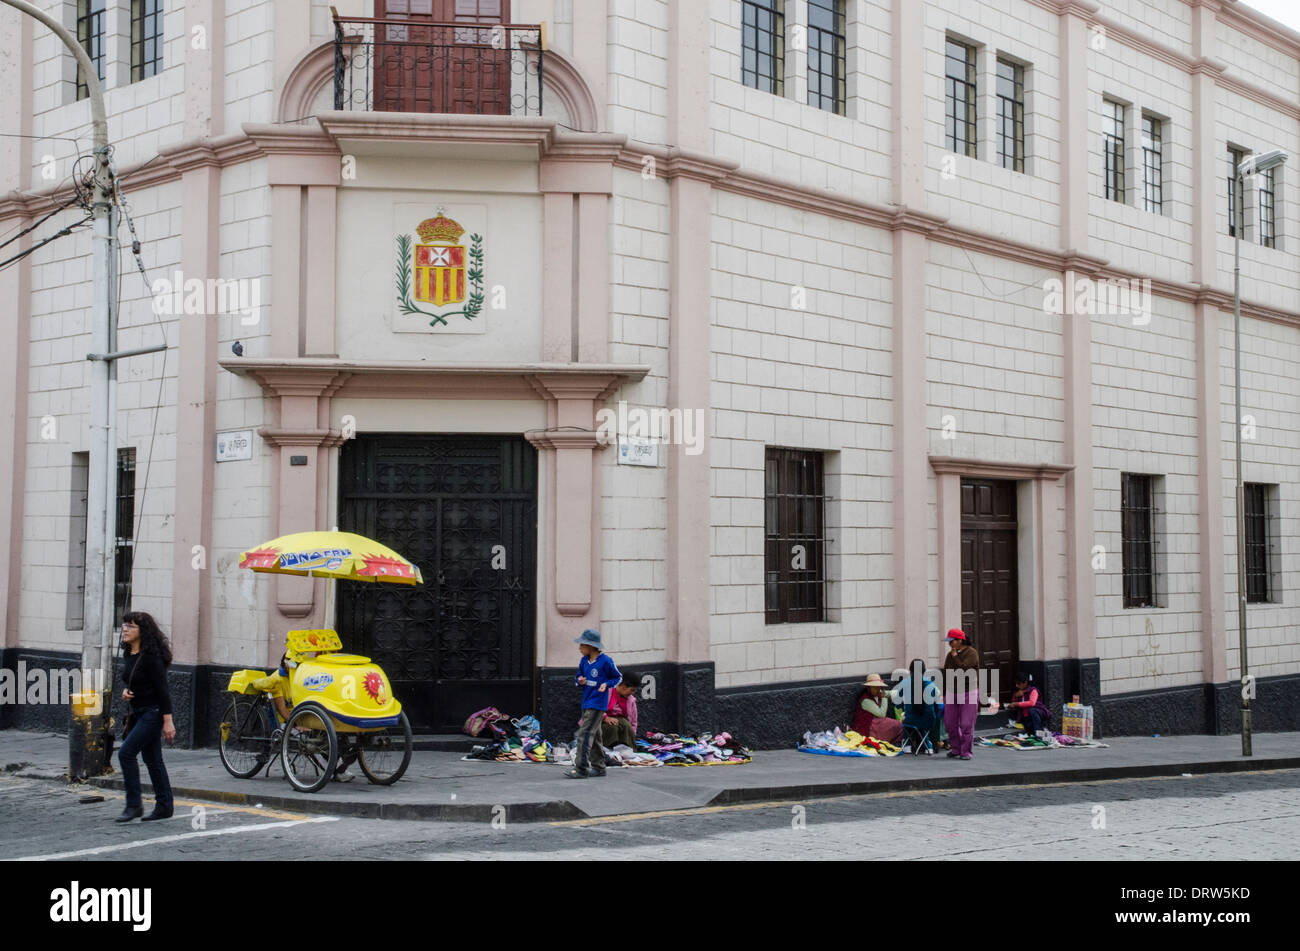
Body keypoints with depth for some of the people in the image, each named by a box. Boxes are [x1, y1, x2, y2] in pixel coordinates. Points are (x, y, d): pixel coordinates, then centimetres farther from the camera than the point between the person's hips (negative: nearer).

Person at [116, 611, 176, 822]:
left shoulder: (150, 657, -19)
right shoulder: (130, 654, 7)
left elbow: (162, 689, -20)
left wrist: (168, 721, -22)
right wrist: (126, 691, 0)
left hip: (153, 712, -9)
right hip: (139, 713, 9)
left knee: (126, 753, -13)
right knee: (152, 758, 11)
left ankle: (134, 805, -5)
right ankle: (165, 806, 18)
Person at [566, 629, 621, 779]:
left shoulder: (605, 661, -12)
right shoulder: (584, 661, 8)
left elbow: (618, 678, 0)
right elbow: (578, 678, 18)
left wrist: (606, 684, -18)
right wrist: (580, 681, -5)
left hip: (598, 704, -8)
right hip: (586, 703, 8)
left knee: (585, 734, -14)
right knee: (594, 736, 13)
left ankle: (581, 768, -14)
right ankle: (598, 767, 22)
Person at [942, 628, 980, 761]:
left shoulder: (972, 653, -9)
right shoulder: (950, 655, 9)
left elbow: (963, 669, -24)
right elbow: (946, 674, 15)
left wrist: (955, 657, -13)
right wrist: (944, 694, 15)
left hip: (968, 693, -6)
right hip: (952, 693, 6)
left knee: (967, 724, -6)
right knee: (950, 723, 5)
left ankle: (966, 751, 2)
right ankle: (955, 749, 20)